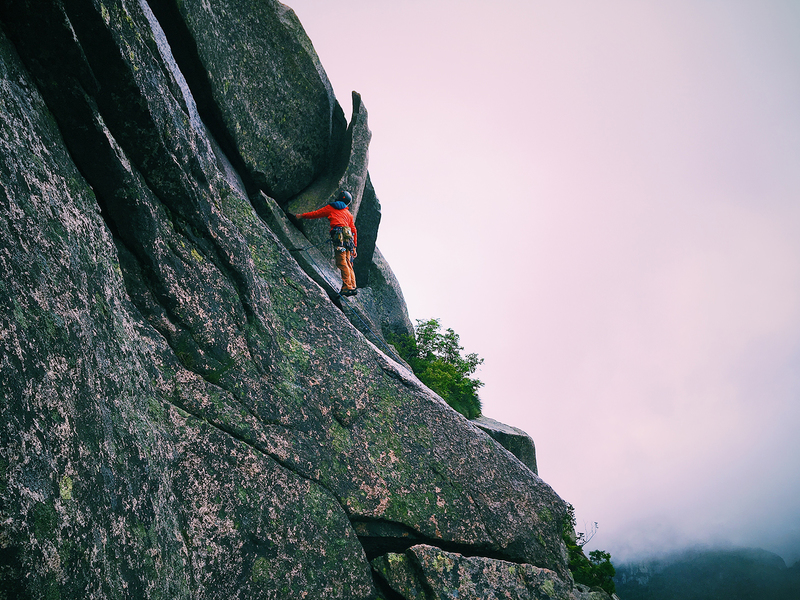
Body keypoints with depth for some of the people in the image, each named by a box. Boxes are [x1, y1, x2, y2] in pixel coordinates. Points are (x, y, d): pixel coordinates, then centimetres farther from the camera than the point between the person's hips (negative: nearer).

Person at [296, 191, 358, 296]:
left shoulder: (330, 208, 17)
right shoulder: (348, 214, 30)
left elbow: (316, 214, 24)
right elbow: (354, 231, 25)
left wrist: (302, 216, 38)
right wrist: (354, 247, 26)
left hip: (339, 235, -6)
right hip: (349, 237, 6)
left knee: (342, 263, -12)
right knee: (348, 263, 6)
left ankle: (348, 287, -22)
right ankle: (353, 286, -3)